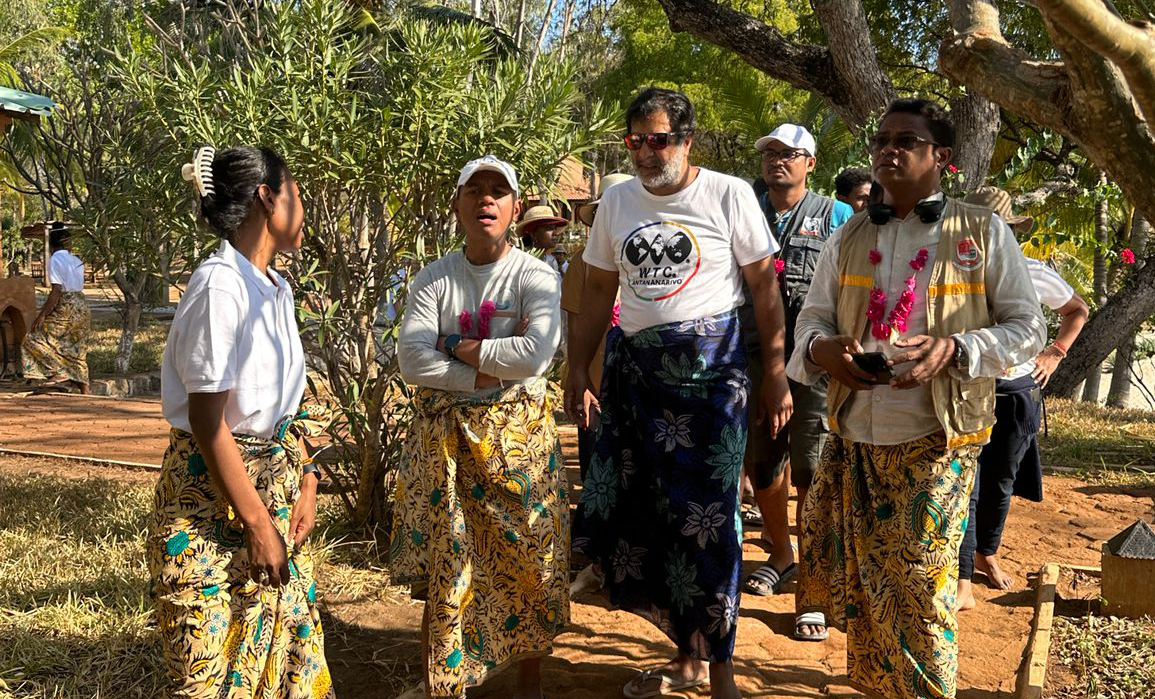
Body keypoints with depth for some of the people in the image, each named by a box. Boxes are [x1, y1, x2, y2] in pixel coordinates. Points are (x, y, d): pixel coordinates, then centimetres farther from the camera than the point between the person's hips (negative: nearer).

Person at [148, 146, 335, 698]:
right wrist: (256, 524, -18)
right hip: (213, 490, -8)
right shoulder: (221, 286, -20)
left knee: (285, 635, 15)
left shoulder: (276, 288, 7)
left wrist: (305, 478, 4)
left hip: (274, 480, 8)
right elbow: (207, 421, -20)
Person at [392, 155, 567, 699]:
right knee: (445, 566, 5)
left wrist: (461, 349, -12)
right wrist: (484, 374, -17)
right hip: (444, 438, 2)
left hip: (517, 435, -1)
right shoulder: (433, 280, 3)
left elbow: (537, 353, -21)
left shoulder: (536, 276, -4)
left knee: (525, 561, 6)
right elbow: (411, 361, -10)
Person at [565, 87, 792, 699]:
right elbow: (599, 292, 14)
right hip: (634, 371, 4)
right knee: (640, 515, 5)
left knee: (706, 520, -3)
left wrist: (775, 373, -4)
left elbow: (764, 289, 0)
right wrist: (578, 370, 9)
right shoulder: (616, 201, 10)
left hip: (710, 369, -4)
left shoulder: (729, 196, -2)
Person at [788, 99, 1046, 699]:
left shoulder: (984, 233, 1)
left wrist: (955, 349, -17)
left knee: (919, 584, -2)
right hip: (854, 437, 4)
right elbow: (812, 317, 13)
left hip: (935, 442, -4)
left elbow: (1028, 328, 1)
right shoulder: (848, 238, 12)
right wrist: (821, 347, -12)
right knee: (856, 576, 10)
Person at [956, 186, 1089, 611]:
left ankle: (987, 555, 39)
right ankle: (963, 583, -7)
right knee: (965, 487, -9)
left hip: (1019, 396, 3)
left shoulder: (1036, 276, -3)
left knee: (1000, 484, 16)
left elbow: (1078, 311, 16)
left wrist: (1055, 354, 7)